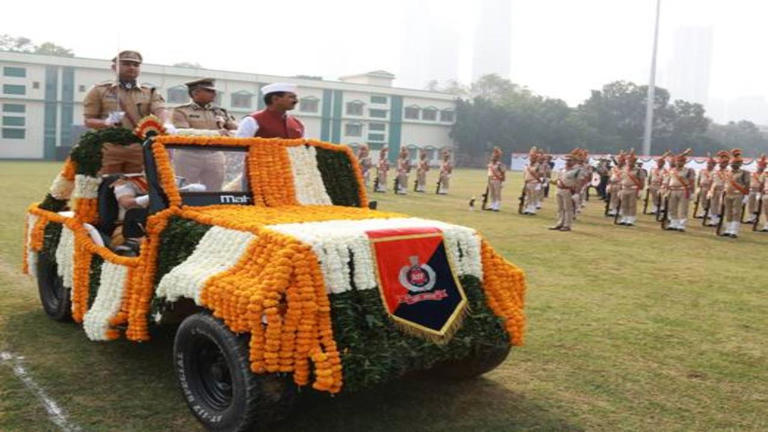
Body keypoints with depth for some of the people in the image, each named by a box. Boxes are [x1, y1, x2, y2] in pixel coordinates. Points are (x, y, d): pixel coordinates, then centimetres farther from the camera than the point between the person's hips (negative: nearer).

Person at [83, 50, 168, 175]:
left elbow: (160, 111, -6)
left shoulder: (150, 92, 14)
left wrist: (167, 125, -30)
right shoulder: (99, 91, 11)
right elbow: (88, 120, 7)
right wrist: (106, 122, -16)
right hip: (109, 150, -1)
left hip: (139, 150, 1)